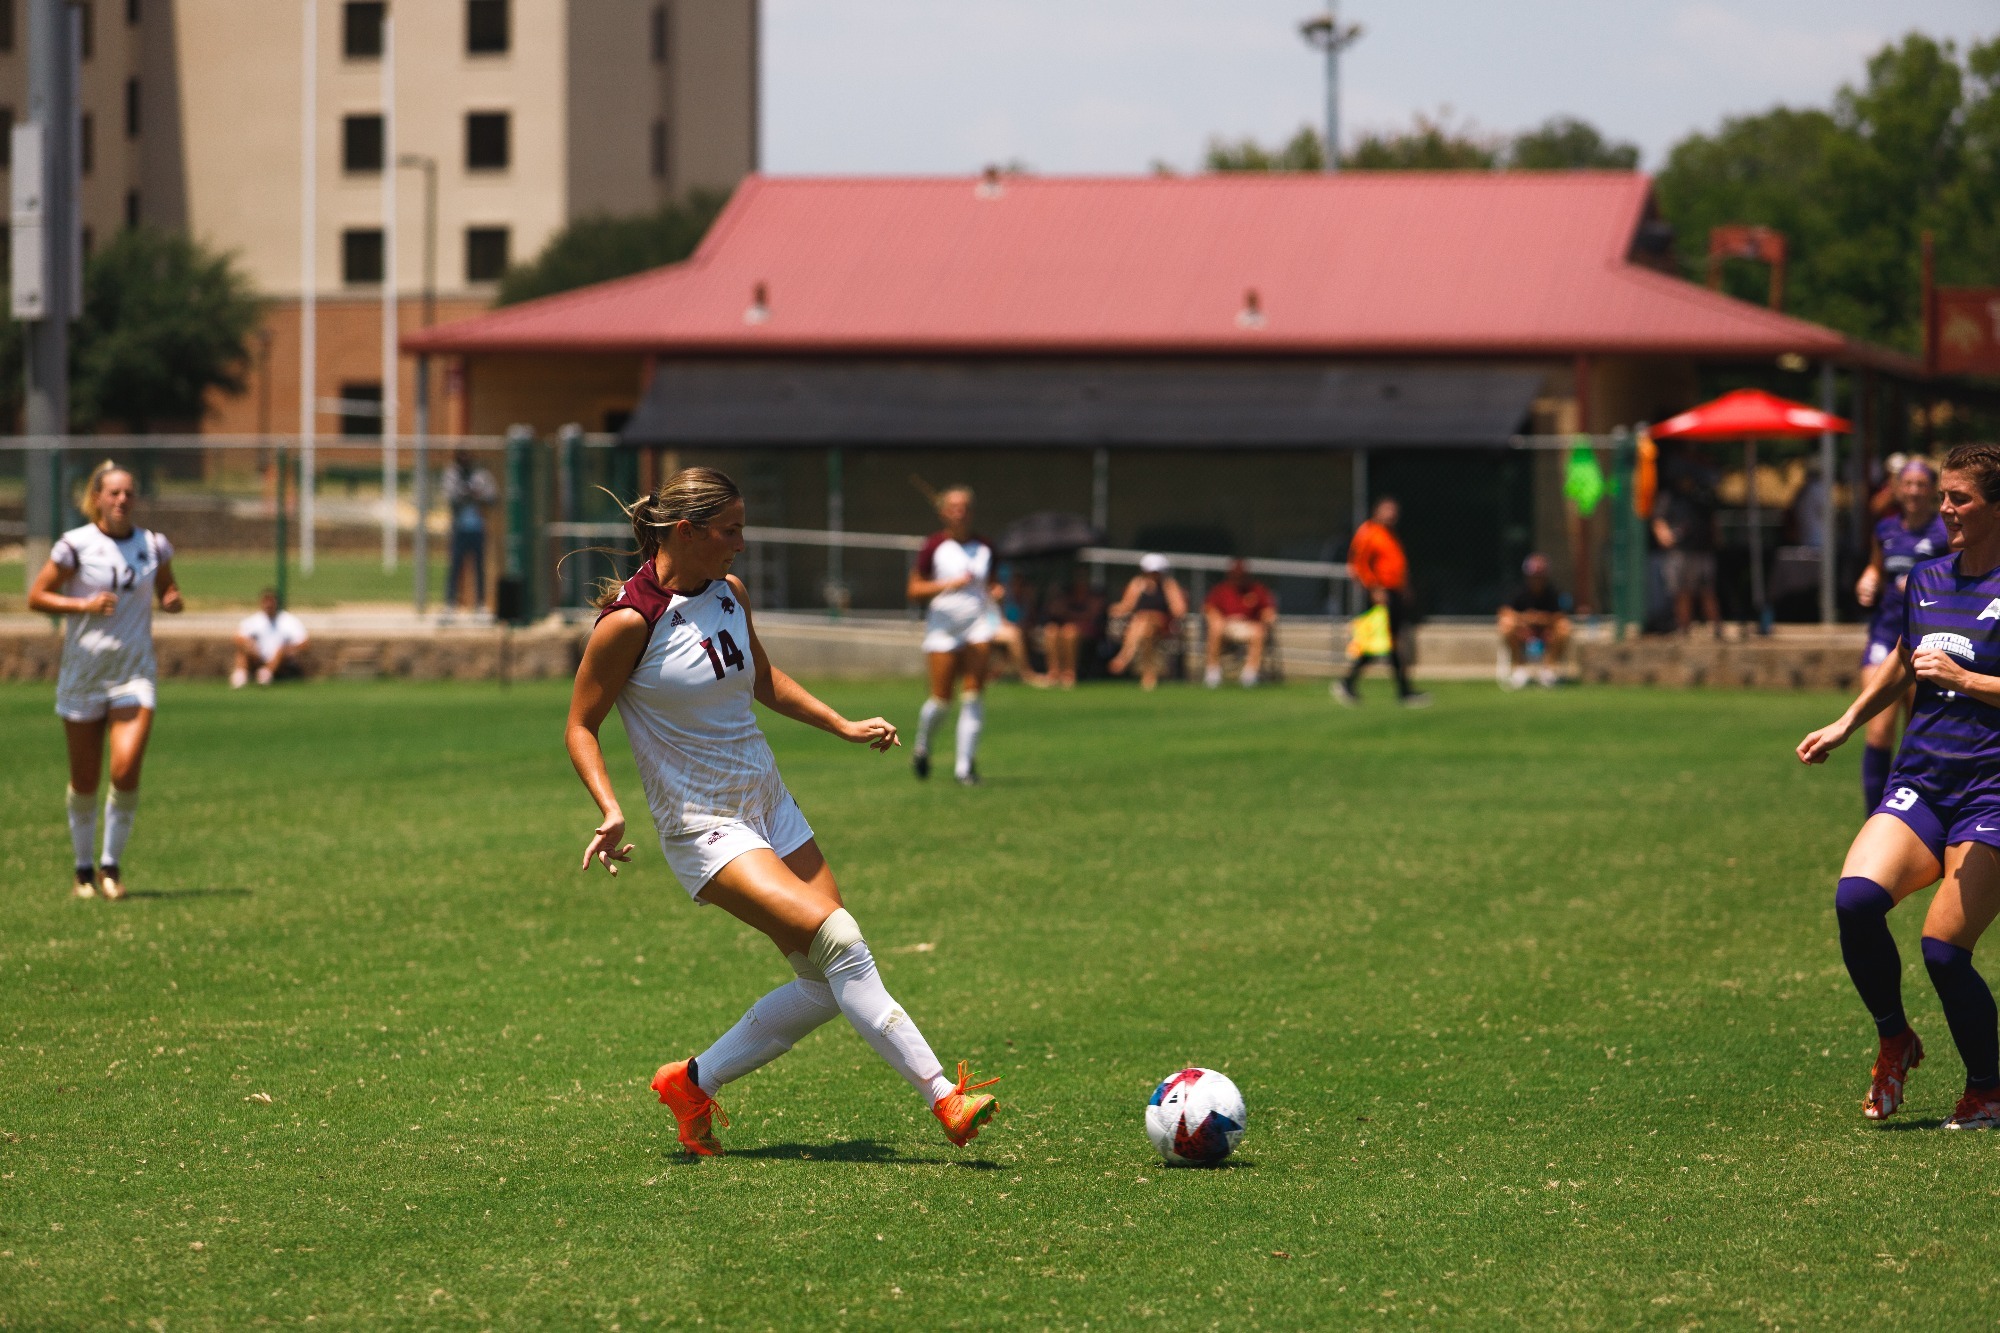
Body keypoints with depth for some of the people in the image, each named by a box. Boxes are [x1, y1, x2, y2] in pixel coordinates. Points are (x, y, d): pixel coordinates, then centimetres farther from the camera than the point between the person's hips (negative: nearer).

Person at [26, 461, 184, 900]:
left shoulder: (153, 546, 4)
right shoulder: (75, 545, -6)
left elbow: (168, 590, 19)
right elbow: (36, 597, -4)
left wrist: (172, 599, -4)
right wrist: (84, 605, -18)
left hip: (136, 674, 1)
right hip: (83, 674, -1)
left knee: (126, 771, -16)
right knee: (85, 782, 6)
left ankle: (111, 863, 2)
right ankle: (84, 867, 26)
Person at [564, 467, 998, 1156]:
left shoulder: (729, 593, 5)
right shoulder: (629, 621, -16)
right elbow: (581, 725, -9)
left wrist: (844, 726, 16)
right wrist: (610, 809, -22)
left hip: (770, 810, 8)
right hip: (704, 827, -8)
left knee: (825, 986, 2)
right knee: (837, 940, -22)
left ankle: (692, 1083, 19)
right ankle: (942, 1095, -18)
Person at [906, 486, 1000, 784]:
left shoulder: (984, 548, 10)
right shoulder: (934, 547, -2)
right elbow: (914, 590, -3)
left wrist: (996, 591, 1)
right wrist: (950, 584, -16)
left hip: (977, 624, 3)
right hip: (943, 628, -3)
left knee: (974, 694, -9)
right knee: (941, 698, -4)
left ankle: (964, 764, -4)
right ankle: (922, 747, 26)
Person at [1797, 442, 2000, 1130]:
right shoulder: (1926, 579, 14)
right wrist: (1844, 725, 30)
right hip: (1919, 785, 5)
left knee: (1944, 949, -13)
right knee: (1856, 898, -21)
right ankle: (1894, 1042, 2)